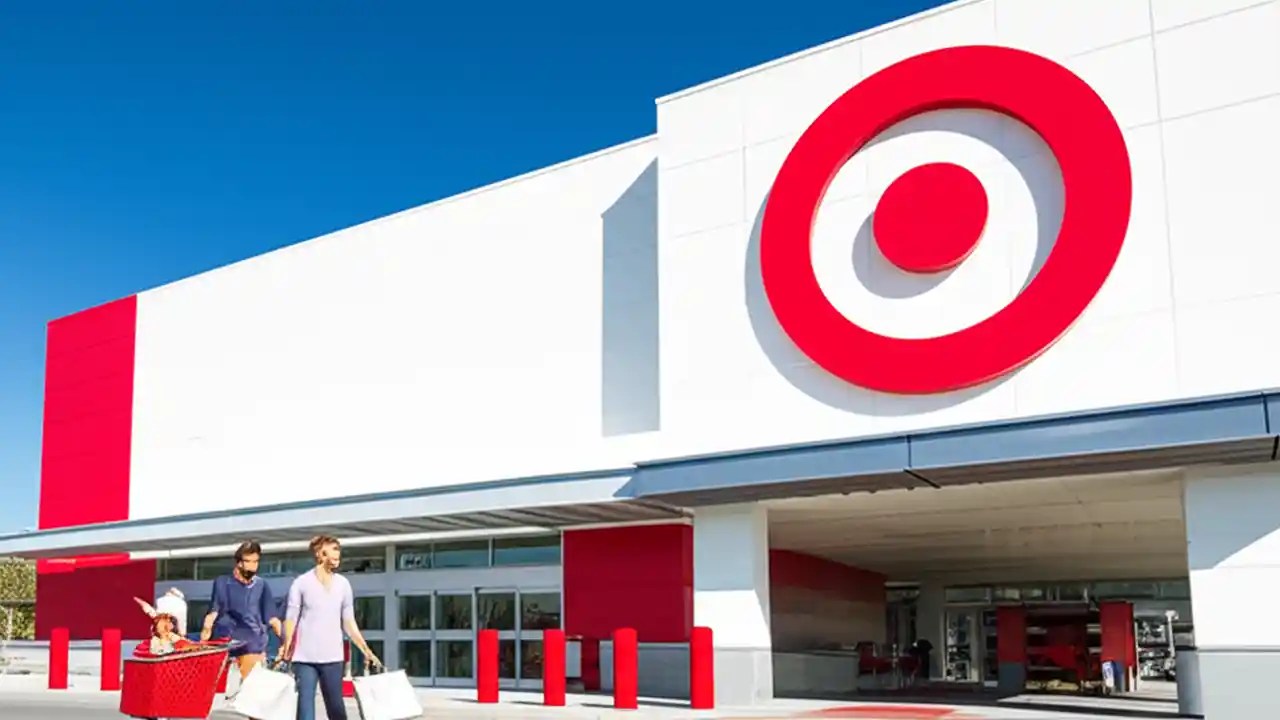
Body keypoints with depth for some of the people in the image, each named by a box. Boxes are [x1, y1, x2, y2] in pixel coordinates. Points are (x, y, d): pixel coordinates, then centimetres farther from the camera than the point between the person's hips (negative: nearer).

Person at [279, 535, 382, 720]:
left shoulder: (343, 584, 9)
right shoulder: (302, 582, -1)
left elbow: (348, 622, 11)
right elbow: (291, 618, -2)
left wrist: (366, 650, 5)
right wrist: (285, 647, -16)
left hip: (332, 656, 3)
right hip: (304, 656, -3)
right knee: (305, 705, -6)